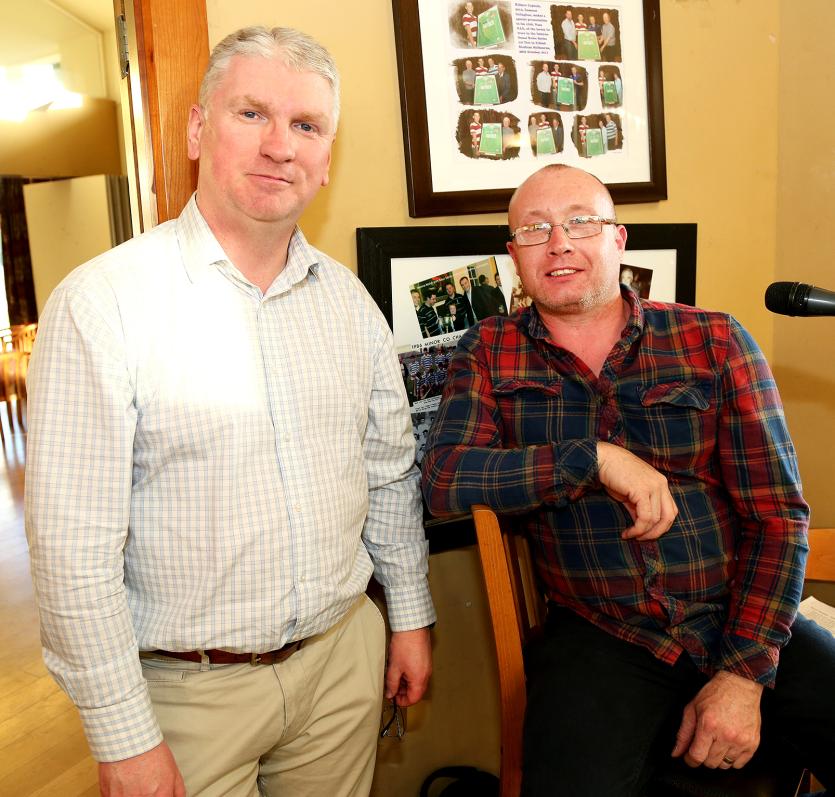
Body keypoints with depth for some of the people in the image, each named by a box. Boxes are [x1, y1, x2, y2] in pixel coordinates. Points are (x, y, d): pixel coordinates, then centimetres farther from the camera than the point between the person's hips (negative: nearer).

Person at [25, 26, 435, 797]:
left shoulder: (349, 299, 1)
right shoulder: (101, 304, -16)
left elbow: (391, 472, 7)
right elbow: (74, 544, -16)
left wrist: (410, 616, 10)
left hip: (343, 655, 5)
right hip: (188, 690, -4)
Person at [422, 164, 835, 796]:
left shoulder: (715, 341, 1)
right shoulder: (490, 354, 3)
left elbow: (778, 514, -1)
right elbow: (441, 479, -11)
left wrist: (745, 674, -10)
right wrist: (593, 459, -20)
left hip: (745, 623, 2)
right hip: (599, 642, -1)